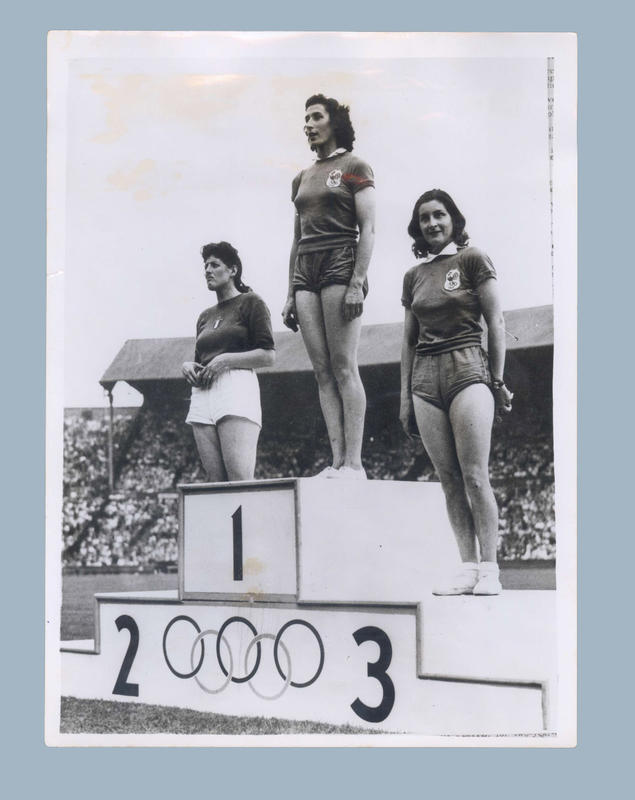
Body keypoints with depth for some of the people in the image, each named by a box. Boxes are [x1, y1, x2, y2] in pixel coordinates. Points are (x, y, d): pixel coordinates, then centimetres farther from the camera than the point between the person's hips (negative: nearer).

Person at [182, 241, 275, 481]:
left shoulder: (250, 302, 8)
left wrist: (226, 360, -10)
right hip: (203, 395, 6)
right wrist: (188, 366, 8)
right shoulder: (205, 316, 27)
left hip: (236, 389, -6)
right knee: (216, 481, -4)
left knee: (240, 480, -19)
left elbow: (268, 355, -1)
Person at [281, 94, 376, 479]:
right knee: (323, 372, -1)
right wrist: (290, 294, 14)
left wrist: (358, 283, -16)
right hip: (306, 271, 6)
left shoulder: (355, 168, 3)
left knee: (344, 368, -12)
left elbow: (368, 228, -5)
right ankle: (337, 461, -2)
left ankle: (353, 463, -13)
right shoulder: (302, 179, 21)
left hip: (341, 264, -6)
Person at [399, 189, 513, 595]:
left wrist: (497, 382, -4)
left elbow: (496, 323, 0)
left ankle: (489, 569, -5)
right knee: (449, 479, 1)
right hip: (425, 379, 5)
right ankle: (468, 567, 4)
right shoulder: (414, 276, 17)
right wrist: (405, 395, 14)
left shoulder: (473, 260, 3)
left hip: (467, 370, -5)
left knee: (475, 476, -10)